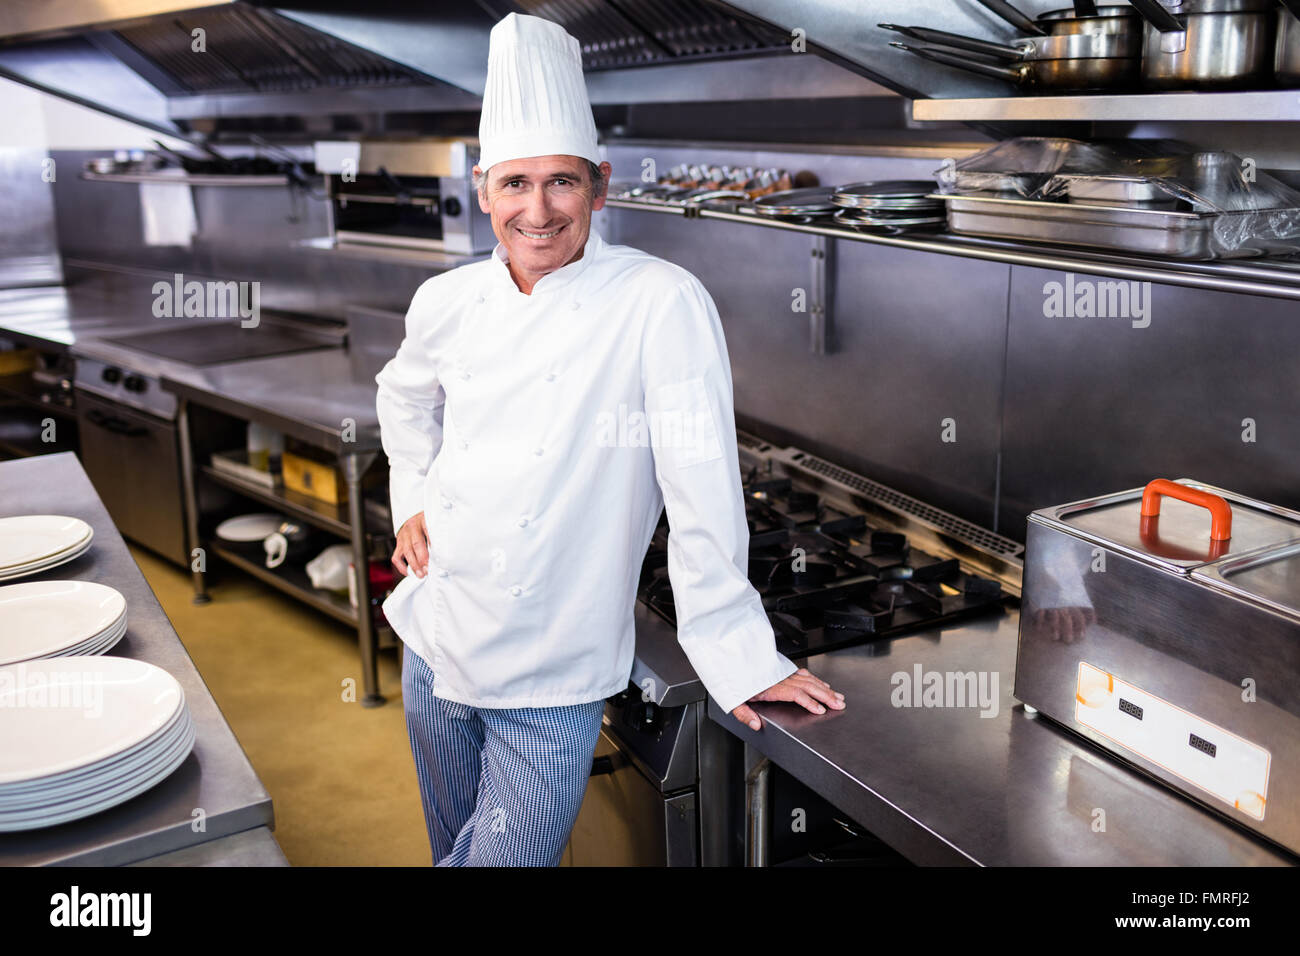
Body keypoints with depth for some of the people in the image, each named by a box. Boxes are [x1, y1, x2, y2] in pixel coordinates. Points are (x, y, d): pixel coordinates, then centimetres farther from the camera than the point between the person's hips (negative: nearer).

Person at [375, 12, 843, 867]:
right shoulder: (447, 302, -2)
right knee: (455, 846, 24)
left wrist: (736, 653, -16)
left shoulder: (662, 305, -18)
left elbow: (701, 491, -18)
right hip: (436, 646, 6)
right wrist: (412, 499, 7)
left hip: (551, 685, -5)